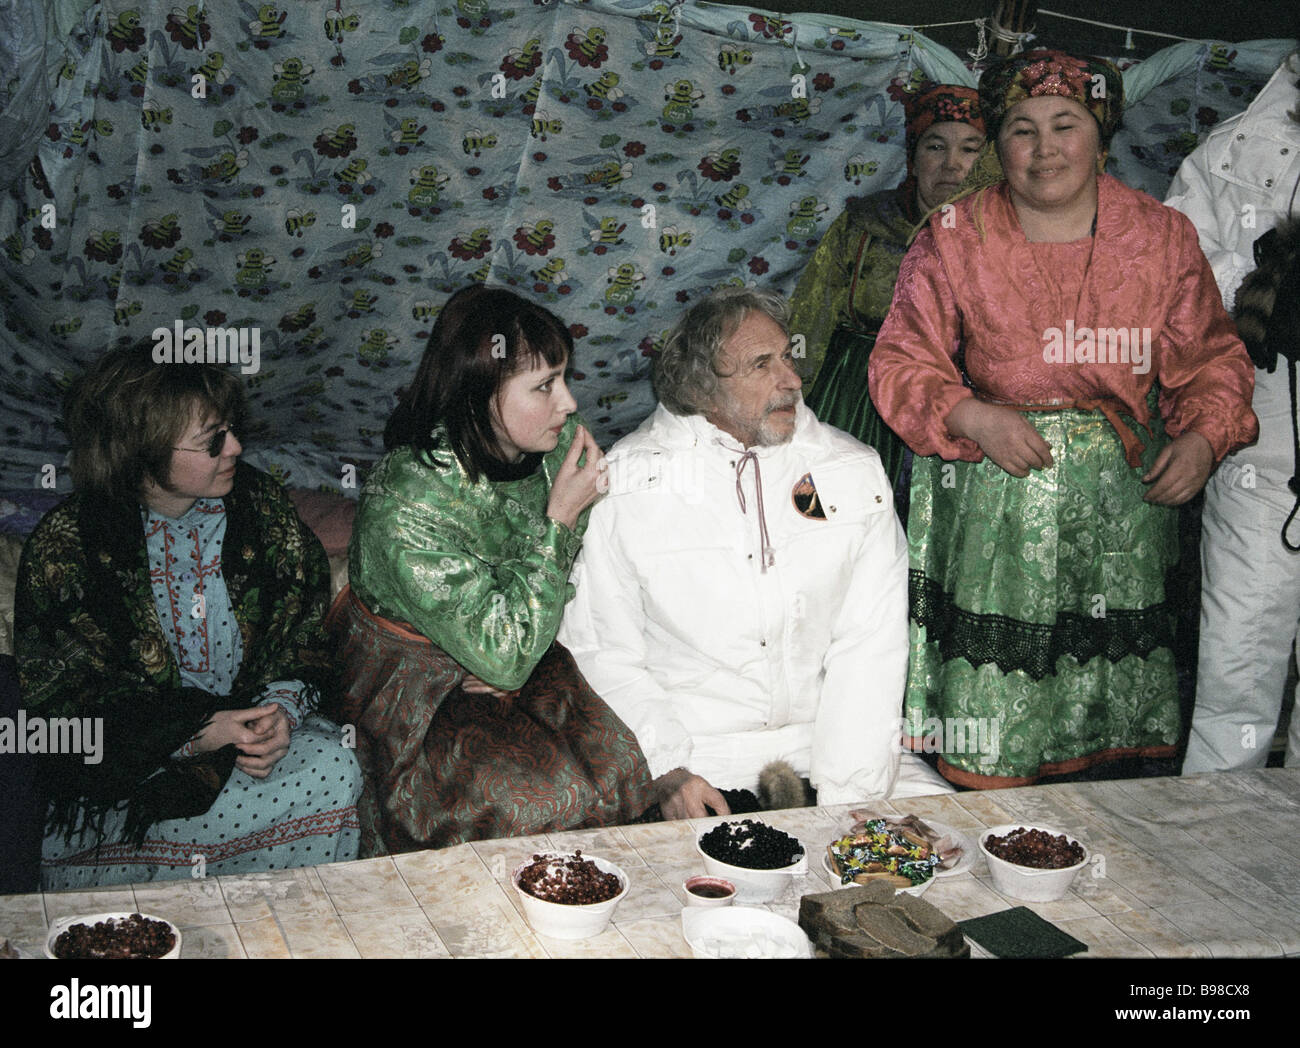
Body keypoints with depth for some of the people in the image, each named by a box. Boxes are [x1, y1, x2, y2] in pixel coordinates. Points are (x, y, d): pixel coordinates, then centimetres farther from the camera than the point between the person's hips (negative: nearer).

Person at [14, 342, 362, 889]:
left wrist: (281, 709, -17)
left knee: (333, 770, -26)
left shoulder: (259, 503, -2)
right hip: (126, 757, -3)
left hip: (254, 726, 4)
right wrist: (199, 733, -22)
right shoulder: (64, 545, -12)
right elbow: (60, 700, -10)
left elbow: (305, 631, 6)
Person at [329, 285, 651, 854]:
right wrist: (558, 521, -26)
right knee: (537, 798, -27)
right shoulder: (404, 507, -29)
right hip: (415, 683, -6)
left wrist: (520, 654, -9)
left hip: (525, 660, 6)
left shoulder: (559, 442, -10)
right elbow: (504, 654, -26)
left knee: (615, 770, -17)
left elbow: (572, 581, 9)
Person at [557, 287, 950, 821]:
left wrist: (846, 796, -11)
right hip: (691, 752, -3)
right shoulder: (623, 484, -3)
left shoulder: (855, 472, 3)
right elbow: (601, 653, -2)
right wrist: (666, 771, -14)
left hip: (823, 740, 3)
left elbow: (871, 647, -2)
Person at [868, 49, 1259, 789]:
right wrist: (976, 418, -15)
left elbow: (1212, 359, 11)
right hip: (995, 493, -2)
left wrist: (1202, 438, -7)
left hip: (1123, 496, 2)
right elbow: (902, 362, 2)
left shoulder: (1163, 236, 5)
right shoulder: (957, 241, 0)